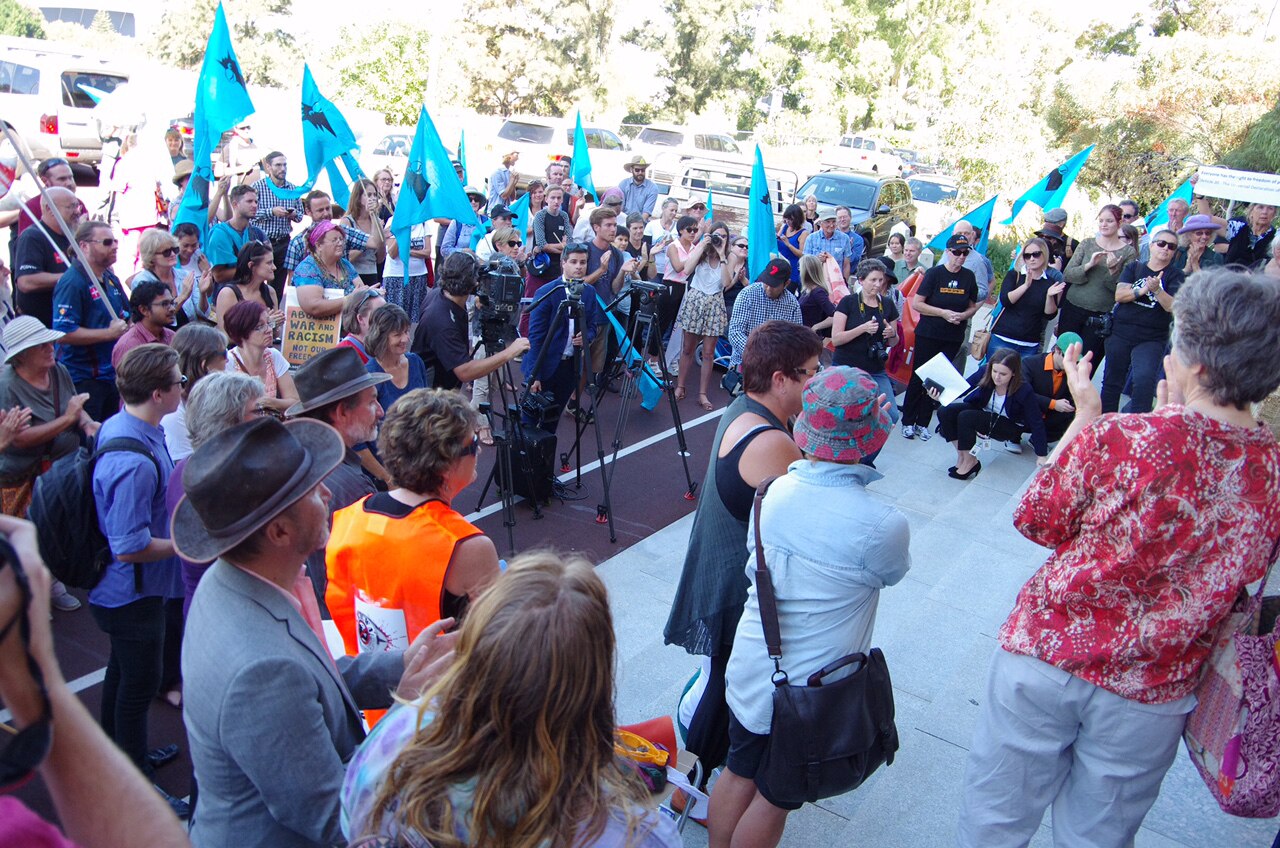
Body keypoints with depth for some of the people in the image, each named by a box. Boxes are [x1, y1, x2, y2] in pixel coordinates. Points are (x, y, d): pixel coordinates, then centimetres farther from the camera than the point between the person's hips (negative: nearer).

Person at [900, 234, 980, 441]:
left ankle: (922, 423, 15)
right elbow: (916, 303, -10)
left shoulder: (969, 277, 5)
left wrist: (963, 315, -8)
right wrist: (943, 313, -17)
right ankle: (908, 422, 10)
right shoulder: (935, 273, -7)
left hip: (953, 338, 4)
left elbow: (973, 307, 14)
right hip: (928, 335, -3)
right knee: (919, 377, 0)